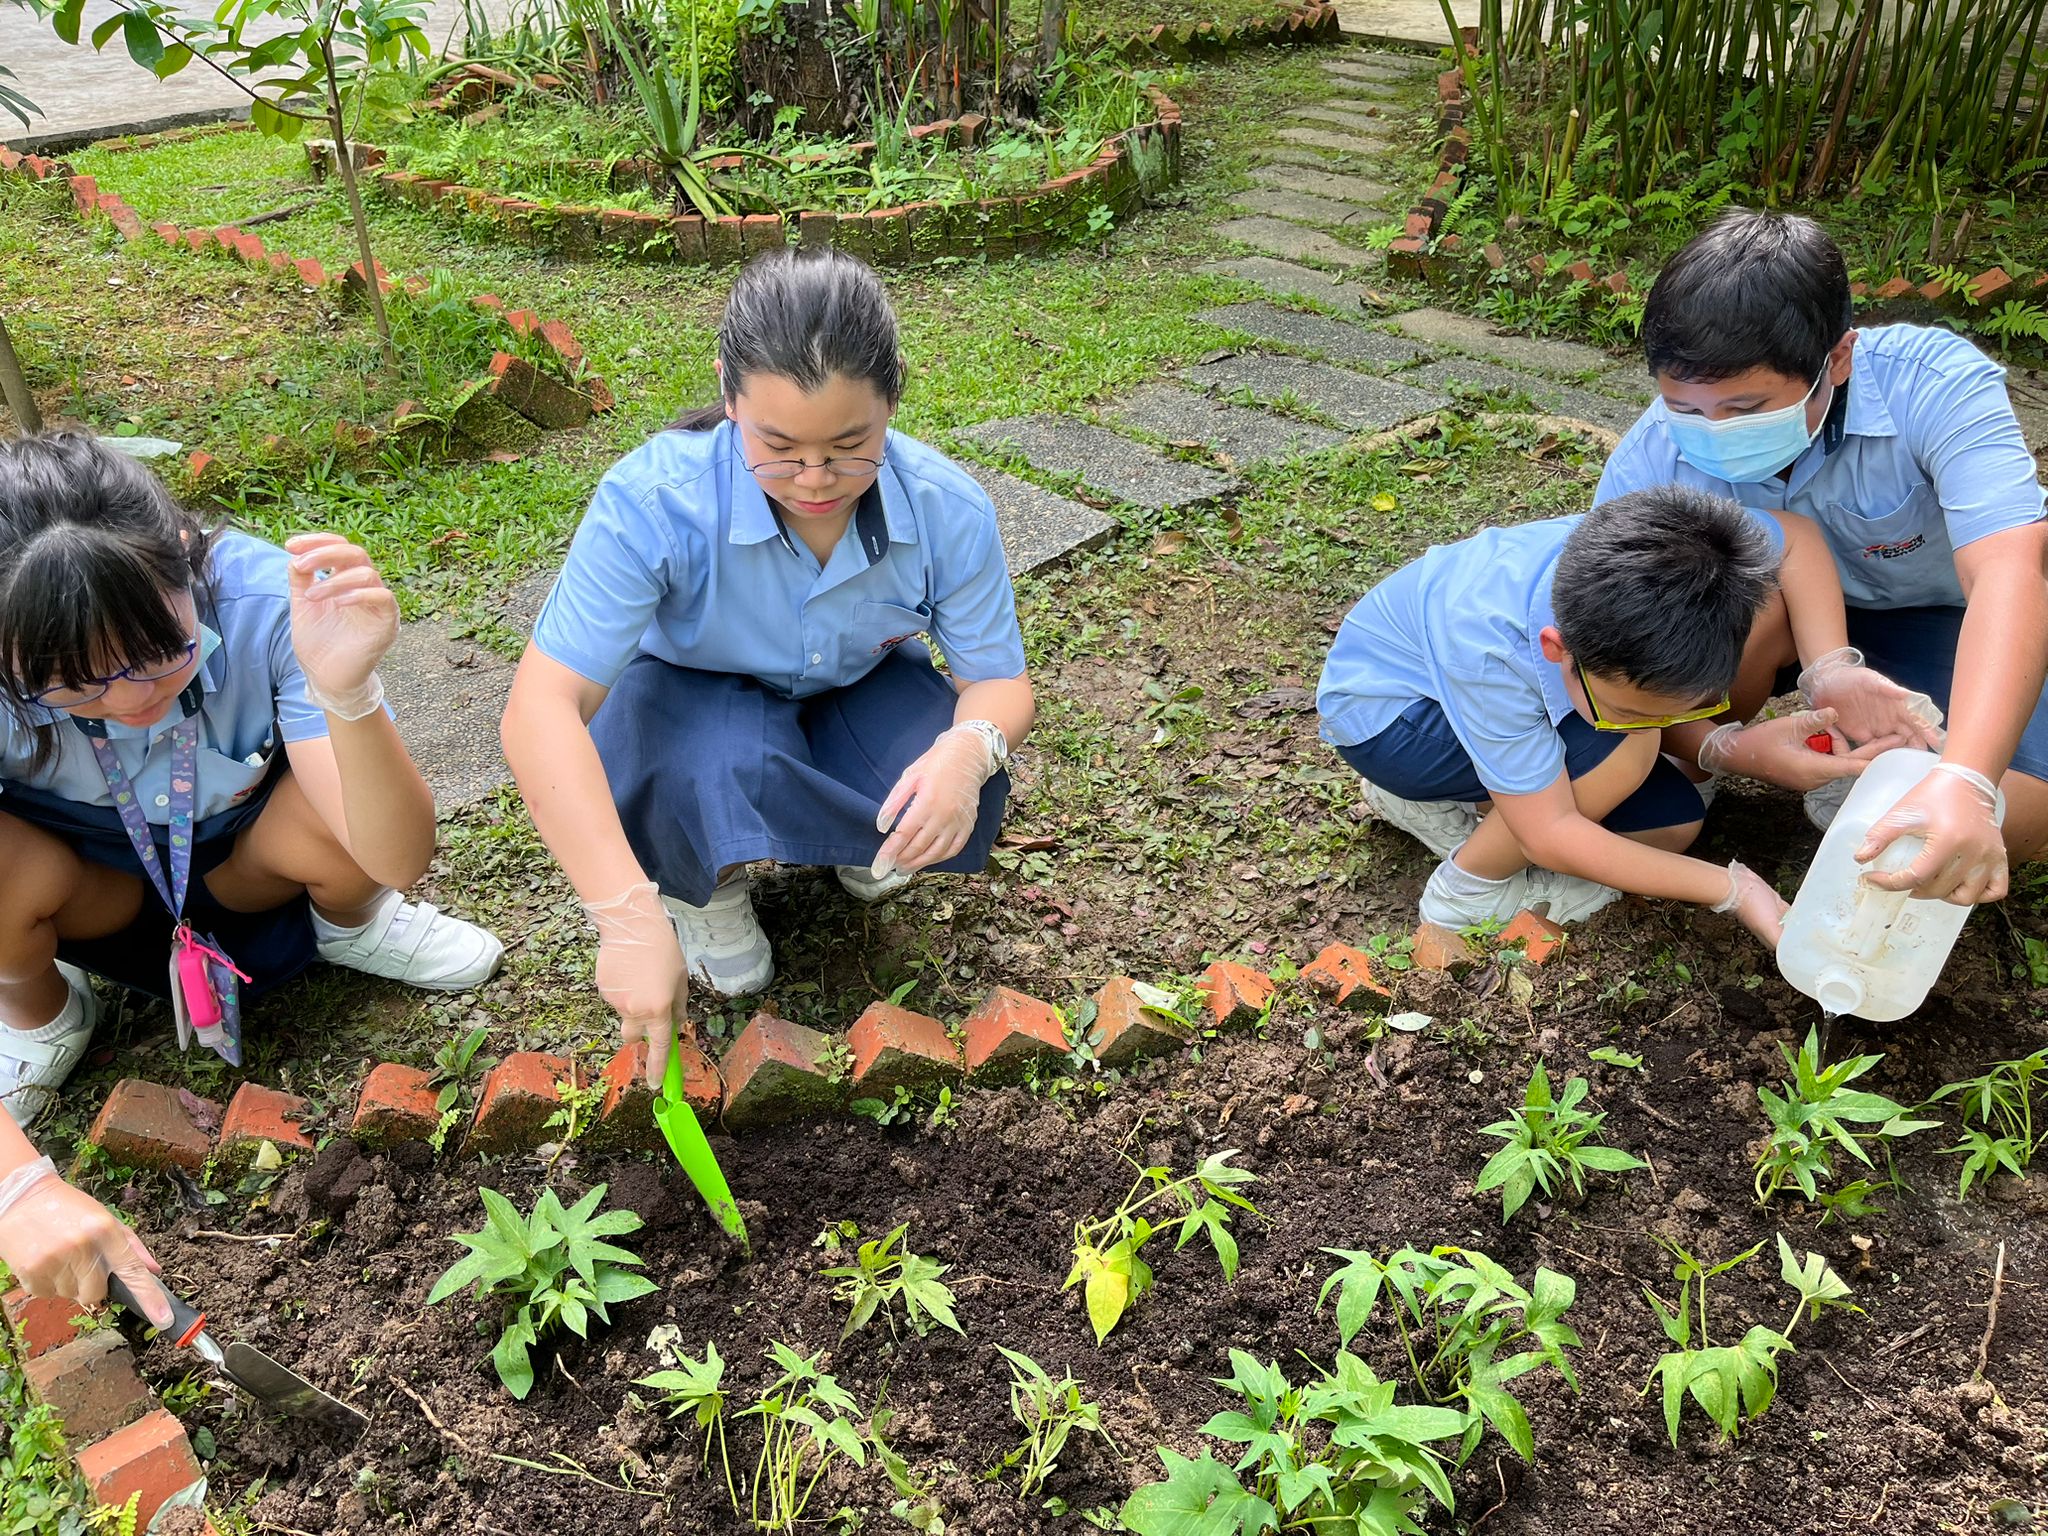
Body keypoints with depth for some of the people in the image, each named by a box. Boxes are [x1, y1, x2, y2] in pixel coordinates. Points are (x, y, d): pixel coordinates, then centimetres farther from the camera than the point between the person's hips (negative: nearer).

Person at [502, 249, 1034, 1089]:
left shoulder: (948, 509, -25)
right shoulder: (652, 502, -34)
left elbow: (999, 681, -16)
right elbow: (541, 711, -38)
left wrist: (970, 749, -43)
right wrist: (628, 917, -48)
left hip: (859, 691, 3)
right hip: (695, 697, -2)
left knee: (957, 811, -28)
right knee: (717, 772, -39)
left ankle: (855, 840, 10)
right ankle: (704, 884, -1)